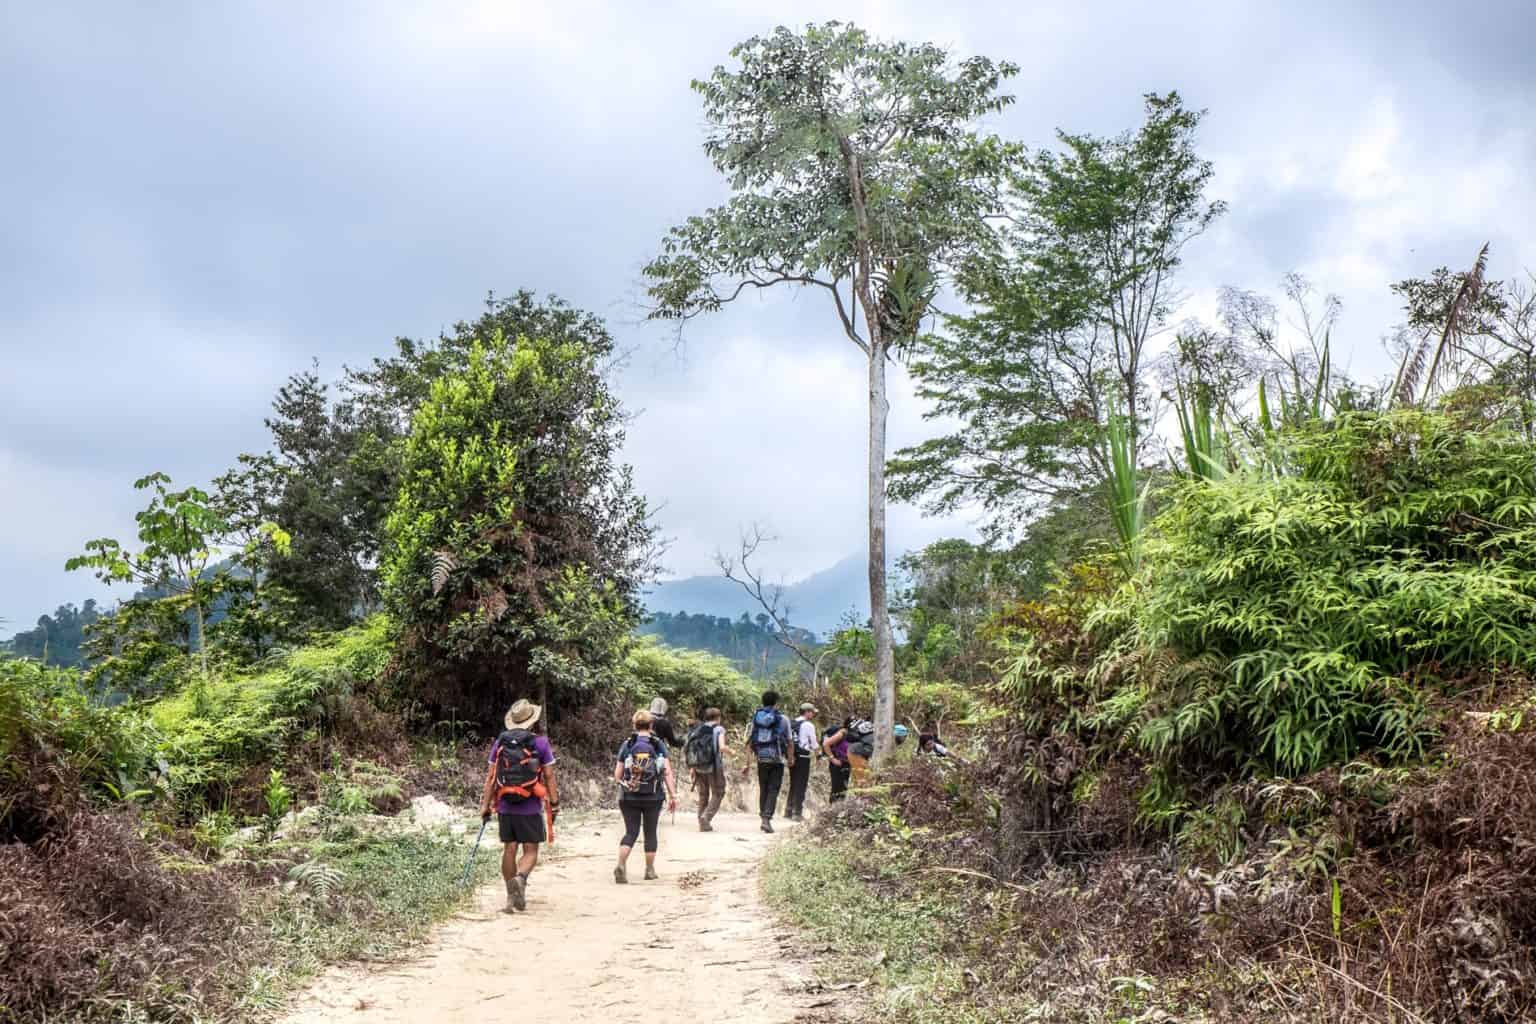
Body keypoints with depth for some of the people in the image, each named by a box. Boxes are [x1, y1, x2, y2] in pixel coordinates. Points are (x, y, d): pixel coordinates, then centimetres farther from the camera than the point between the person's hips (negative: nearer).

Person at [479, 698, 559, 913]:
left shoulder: (500, 742, 4)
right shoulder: (540, 743, -5)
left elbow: (491, 776, 3)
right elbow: (549, 776, -5)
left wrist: (485, 805, 7)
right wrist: (555, 803, 1)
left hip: (505, 807, 3)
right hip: (530, 808, -3)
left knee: (509, 850, 10)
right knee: (530, 851, 3)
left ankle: (511, 896, 14)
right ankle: (520, 878, -25)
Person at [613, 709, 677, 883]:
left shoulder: (627, 745, 0)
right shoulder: (659, 745, -1)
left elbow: (617, 774, 0)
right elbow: (667, 771, -8)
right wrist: (673, 795, -6)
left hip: (629, 797, 0)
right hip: (653, 797, 0)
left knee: (631, 832, 6)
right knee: (650, 832, 13)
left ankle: (620, 865, -13)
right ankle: (650, 870, 19)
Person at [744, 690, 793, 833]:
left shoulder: (755, 717, 7)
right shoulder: (782, 719, -2)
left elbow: (749, 742, 5)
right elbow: (789, 742, 0)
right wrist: (791, 758, 15)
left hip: (761, 758, 3)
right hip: (777, 759, -3)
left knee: (763, 789, 16)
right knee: (773, 790, 0)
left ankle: (763, 817, 21)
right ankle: (767, 818, -13)